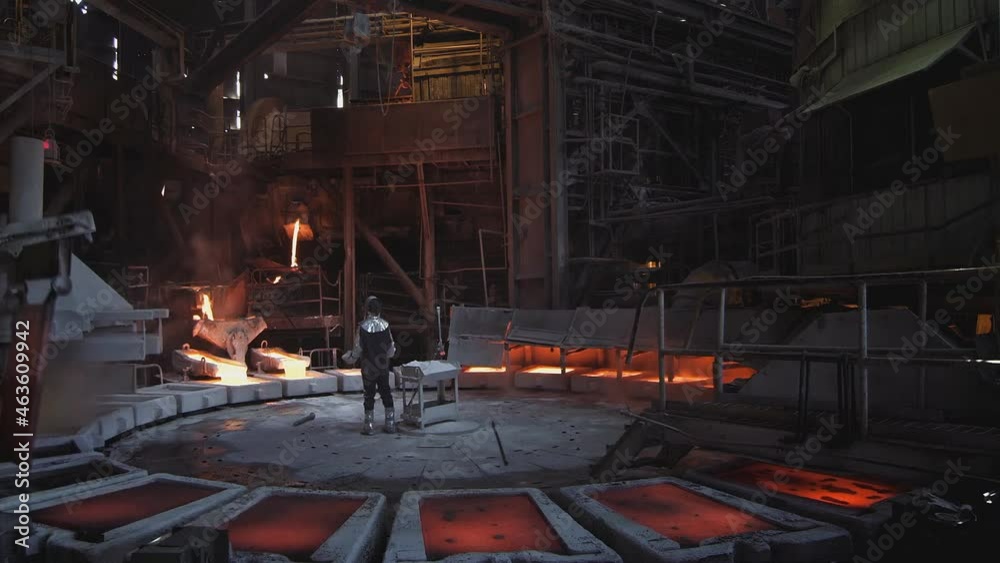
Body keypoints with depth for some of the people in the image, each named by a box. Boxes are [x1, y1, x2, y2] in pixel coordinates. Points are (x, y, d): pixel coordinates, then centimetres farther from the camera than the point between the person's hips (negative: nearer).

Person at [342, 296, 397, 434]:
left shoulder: (362, 327, -16)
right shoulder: (385, 325, -9)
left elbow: (358, 349, -12)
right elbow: (391, 348, -4)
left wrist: (349, 358, 7)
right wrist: (389, 355, 19)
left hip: (368, 367, -2)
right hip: (383, 366, 2)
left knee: (369, 395, 8)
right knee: (386, 394, 12)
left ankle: (369, 426, 12)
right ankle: (390, 424, 14)